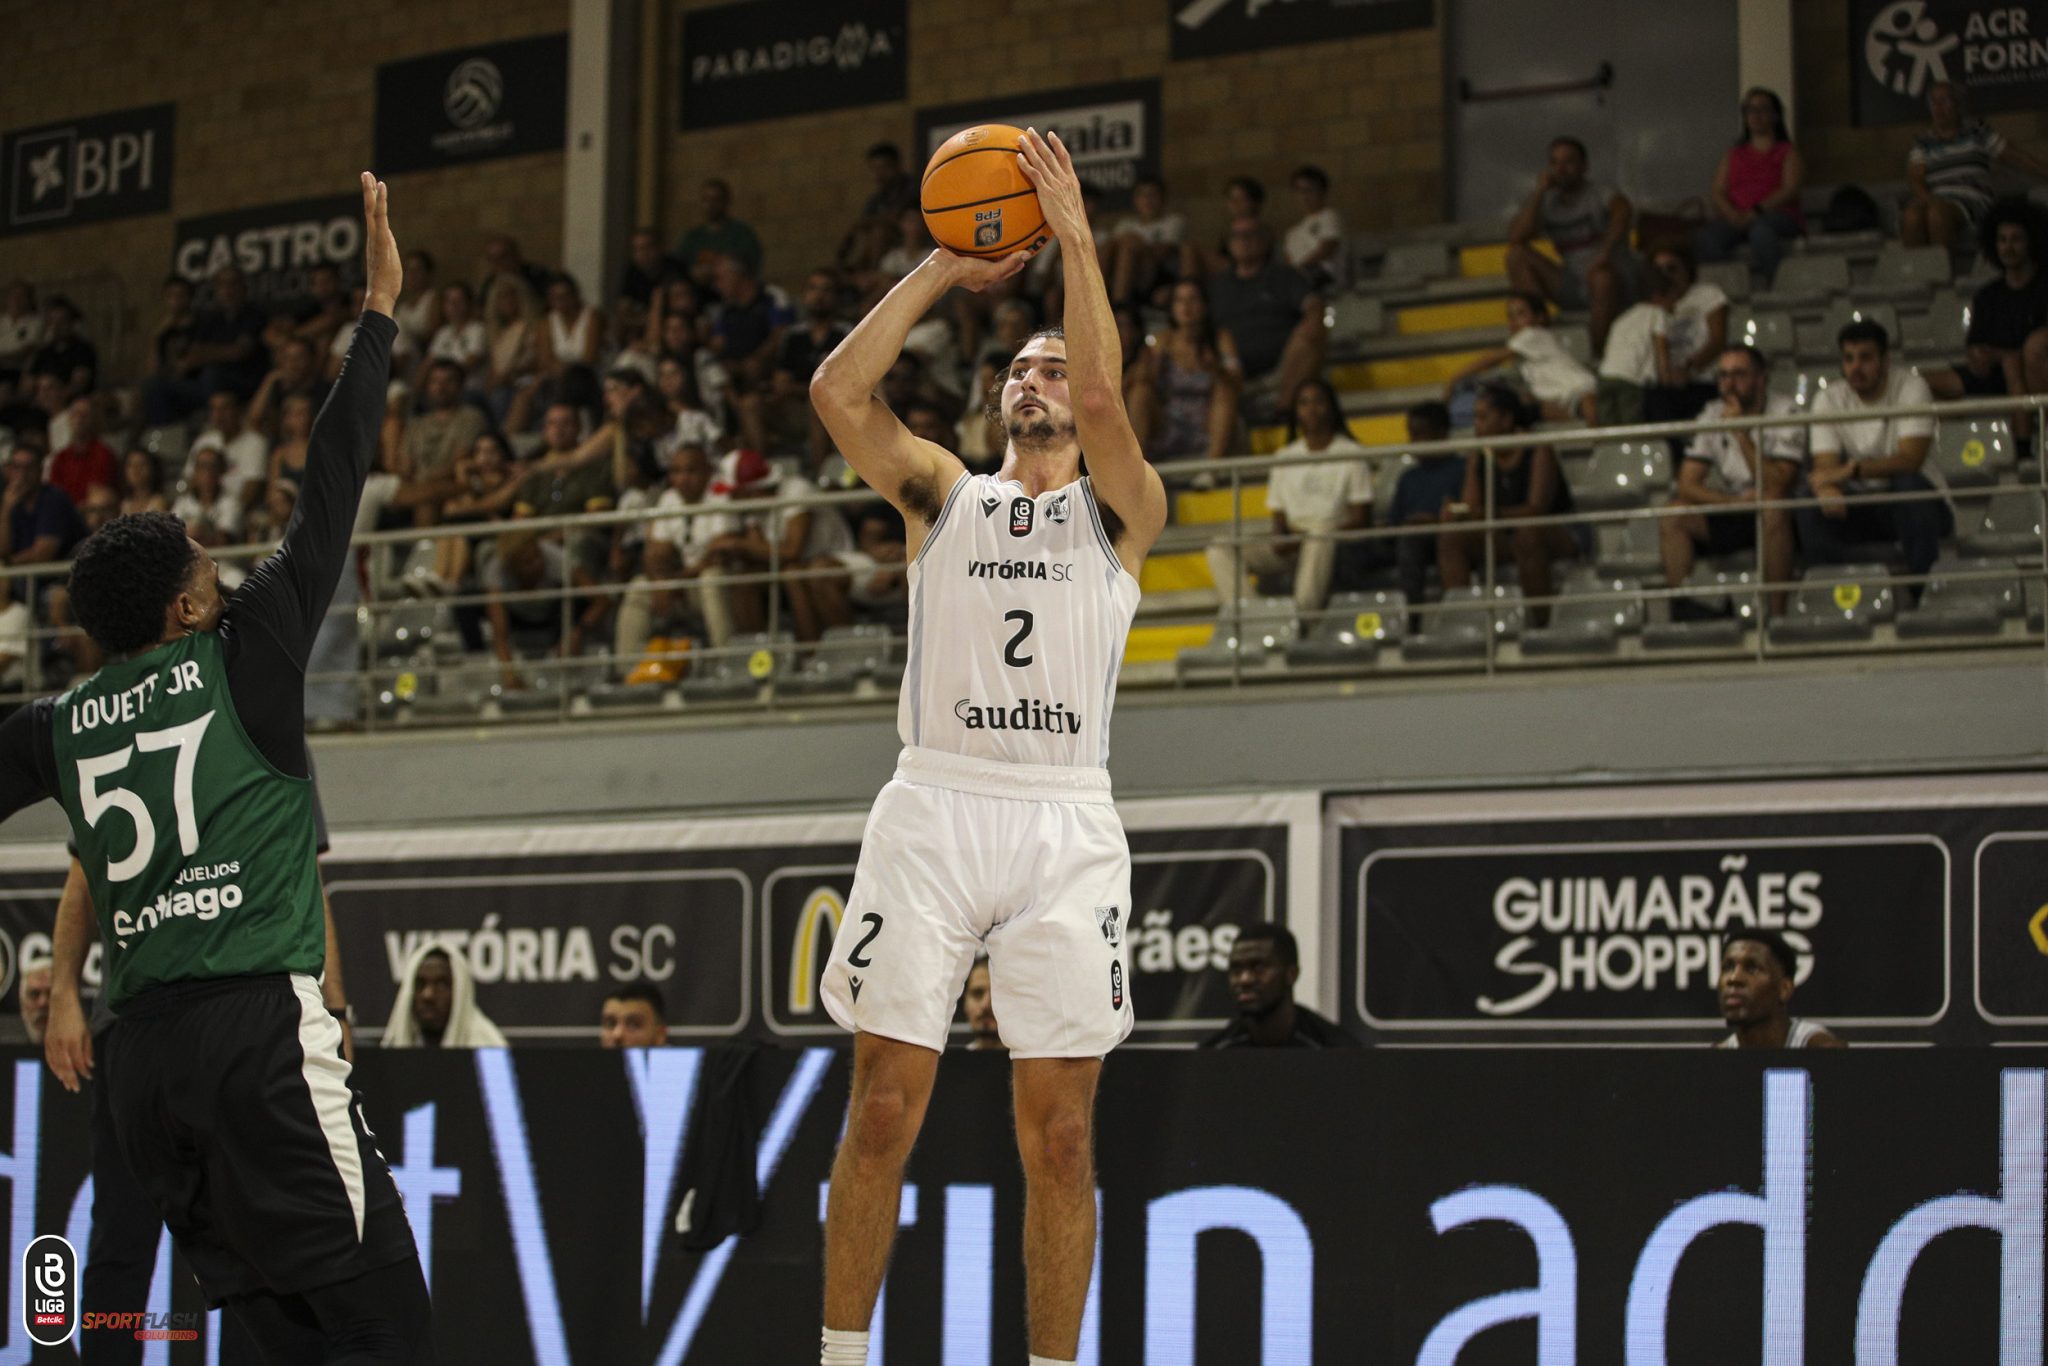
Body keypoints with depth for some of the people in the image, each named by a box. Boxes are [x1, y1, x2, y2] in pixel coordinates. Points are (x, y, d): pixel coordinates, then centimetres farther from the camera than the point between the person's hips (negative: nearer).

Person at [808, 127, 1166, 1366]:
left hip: (1066, 823, -1)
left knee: (1060, 1137, 0)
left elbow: (1106, 400, -9)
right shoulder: (946, 495, 18)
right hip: (935, 808, 1)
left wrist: (1076, 236, -6)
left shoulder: (1120, 509, 12)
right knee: (884, 1112, -2)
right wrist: (943, 271, 4)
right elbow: (839, 391, 3)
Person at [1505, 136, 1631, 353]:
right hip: (1569, 287, 4)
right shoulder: (1545, 203, 8)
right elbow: (1515, 237, -8)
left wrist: (1606, 250, -44)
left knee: (1601, 275, -40)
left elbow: (1624, 211, -28)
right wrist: (1539, 192, -11)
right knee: (1517, 254, -12)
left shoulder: (1601, 195, -4)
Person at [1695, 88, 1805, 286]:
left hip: (1777, 216, -3)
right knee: (1703, 238, -33)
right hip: (1735, 218, 3)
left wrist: (1756, 212, -17)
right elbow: (1718, 192, 14)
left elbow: (1790, 191, 0)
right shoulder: (1733, 155, 27)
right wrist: (1732, 214, -10)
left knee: (1760, 227, -42)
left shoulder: (1788, 153, 16)